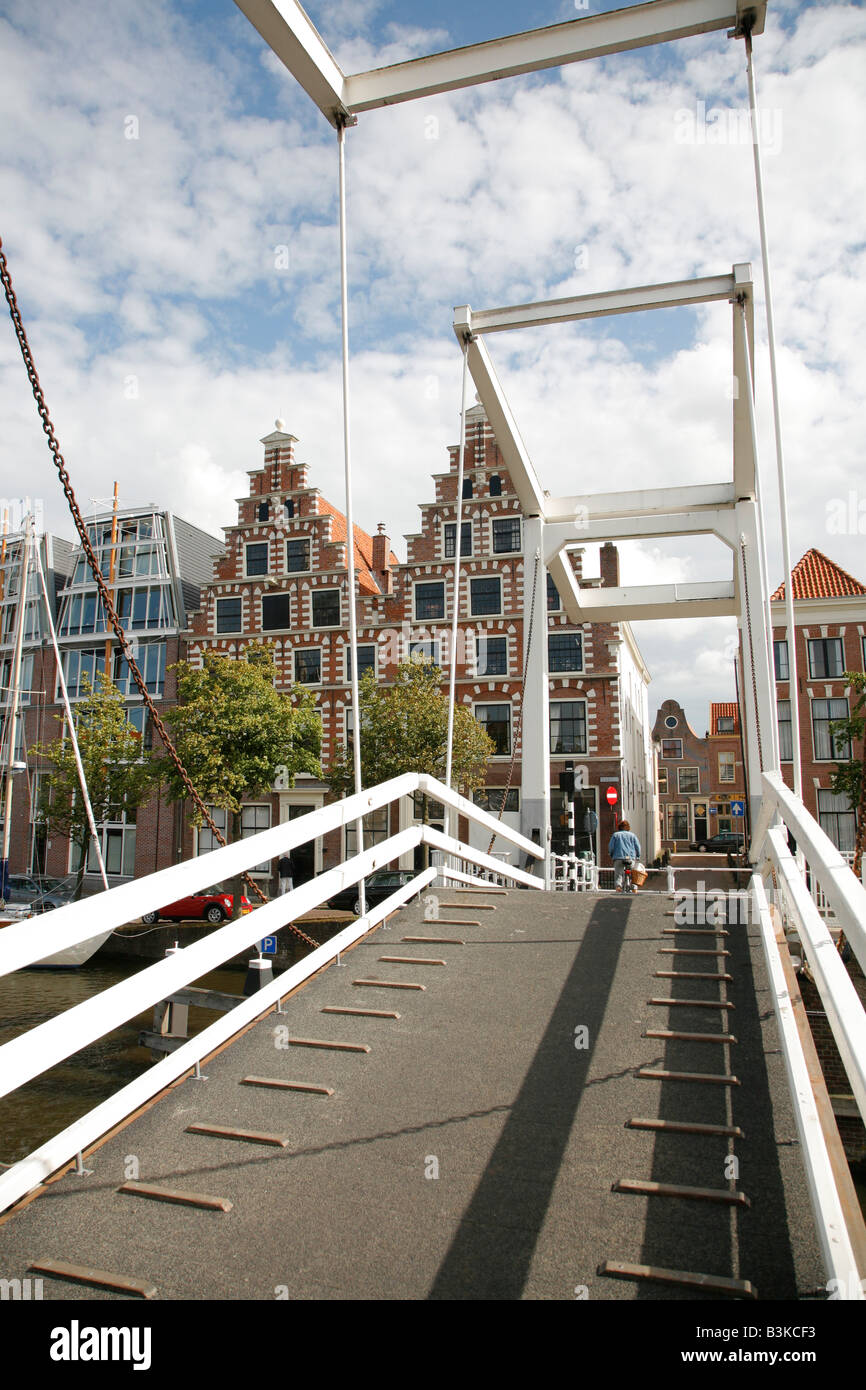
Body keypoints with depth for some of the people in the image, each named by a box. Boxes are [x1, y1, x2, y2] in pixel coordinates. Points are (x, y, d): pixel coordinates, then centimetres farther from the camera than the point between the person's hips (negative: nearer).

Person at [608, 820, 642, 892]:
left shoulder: (615, 835, 10)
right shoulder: (632, 835, 13)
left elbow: (610, 846, 3)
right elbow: (638, 846, 9)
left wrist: (611, 855, 18)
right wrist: (638, 856, 22)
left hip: (618, 857, -1)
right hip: (631, 858, 1)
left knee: (618, 874, 1)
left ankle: (618, 885, -24)